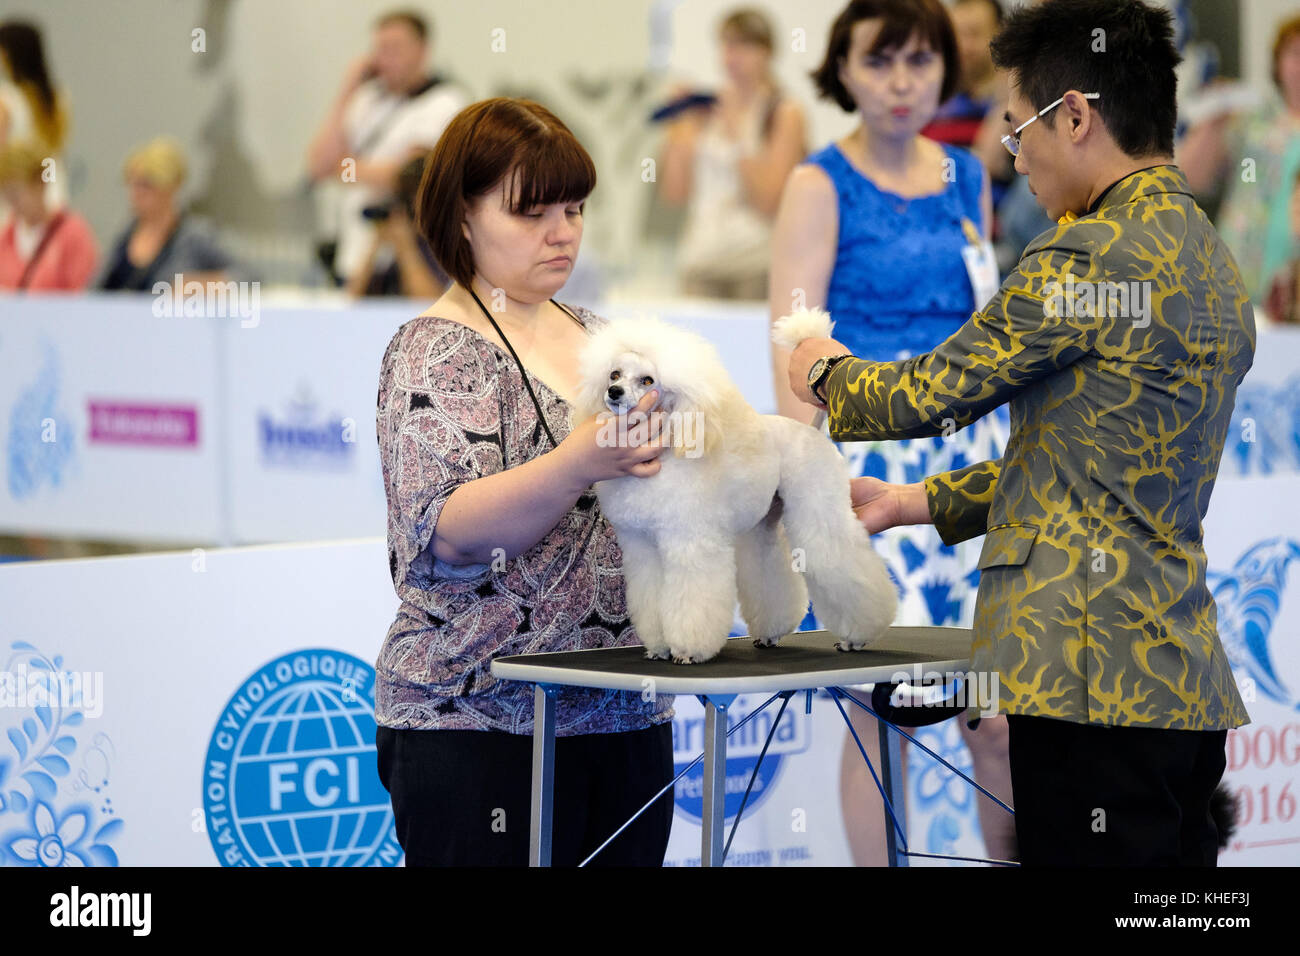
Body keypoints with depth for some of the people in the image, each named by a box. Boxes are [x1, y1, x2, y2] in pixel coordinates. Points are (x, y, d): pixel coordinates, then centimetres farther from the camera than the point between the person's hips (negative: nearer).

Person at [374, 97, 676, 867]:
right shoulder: (436, 353, -6)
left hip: (627, 718, 7)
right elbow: (446, 531, -20)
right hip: (481, 725, -7)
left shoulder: (592, 335, 16)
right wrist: (580, 463, -34)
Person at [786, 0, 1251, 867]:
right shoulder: (1211, 259, 17)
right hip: (1188, 682, 10)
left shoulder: (1090, 252, -14)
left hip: (1095, 679, -10)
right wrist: (923, 502, 26)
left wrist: (827, 374, 16)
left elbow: (929, 395, -5)